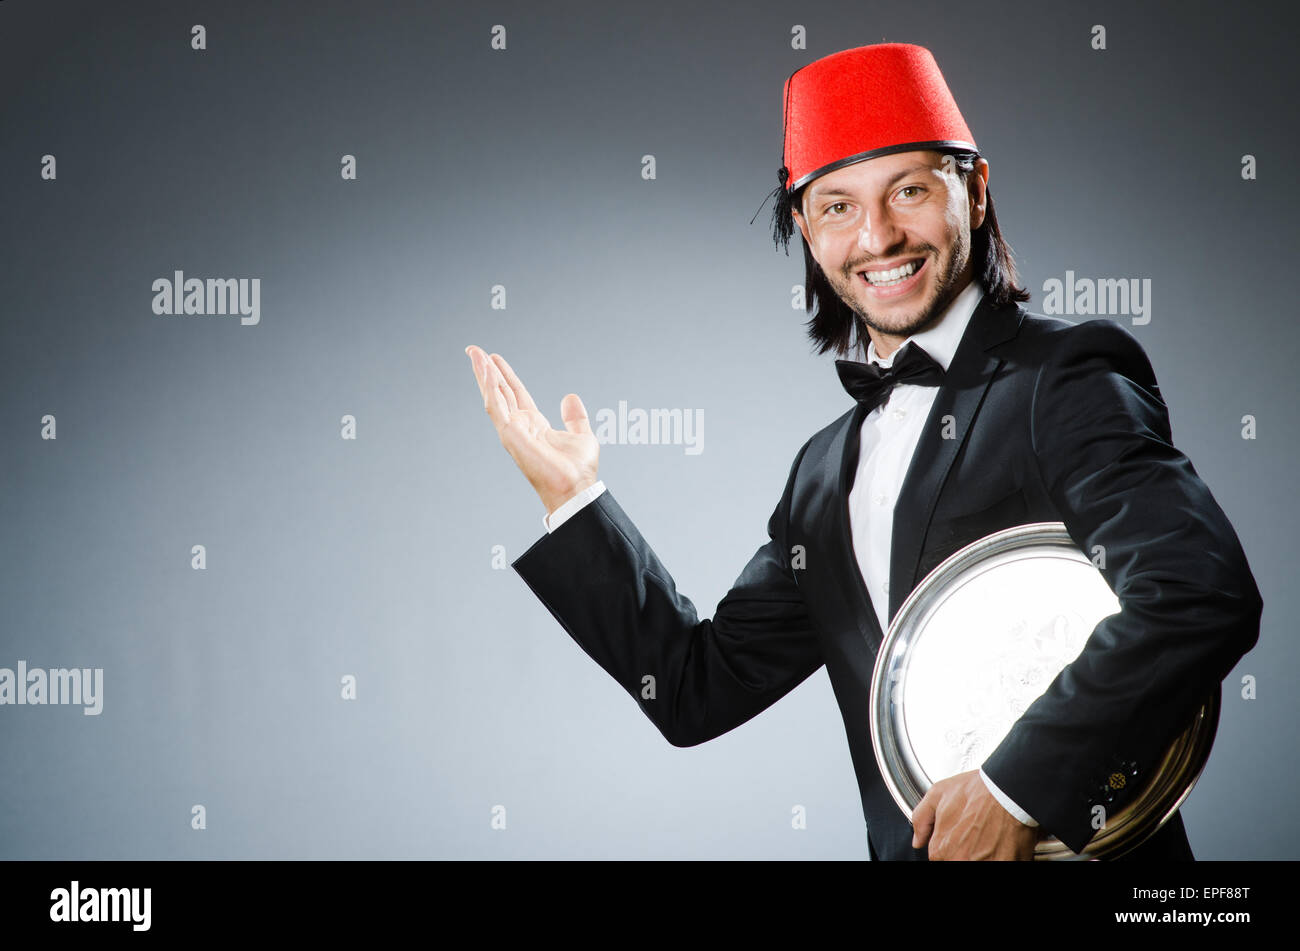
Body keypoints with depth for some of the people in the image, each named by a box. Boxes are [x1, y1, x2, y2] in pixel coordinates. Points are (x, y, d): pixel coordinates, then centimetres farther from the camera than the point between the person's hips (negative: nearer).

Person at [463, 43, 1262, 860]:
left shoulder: (1066, 379, -7)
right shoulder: (826, 470, 13)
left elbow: (1203, 592, -21)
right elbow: (698, 689, 13)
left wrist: (1016, 789, -20)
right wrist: (574, 501, 6)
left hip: (1072, 848, -5)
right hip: (906, 847, 5)